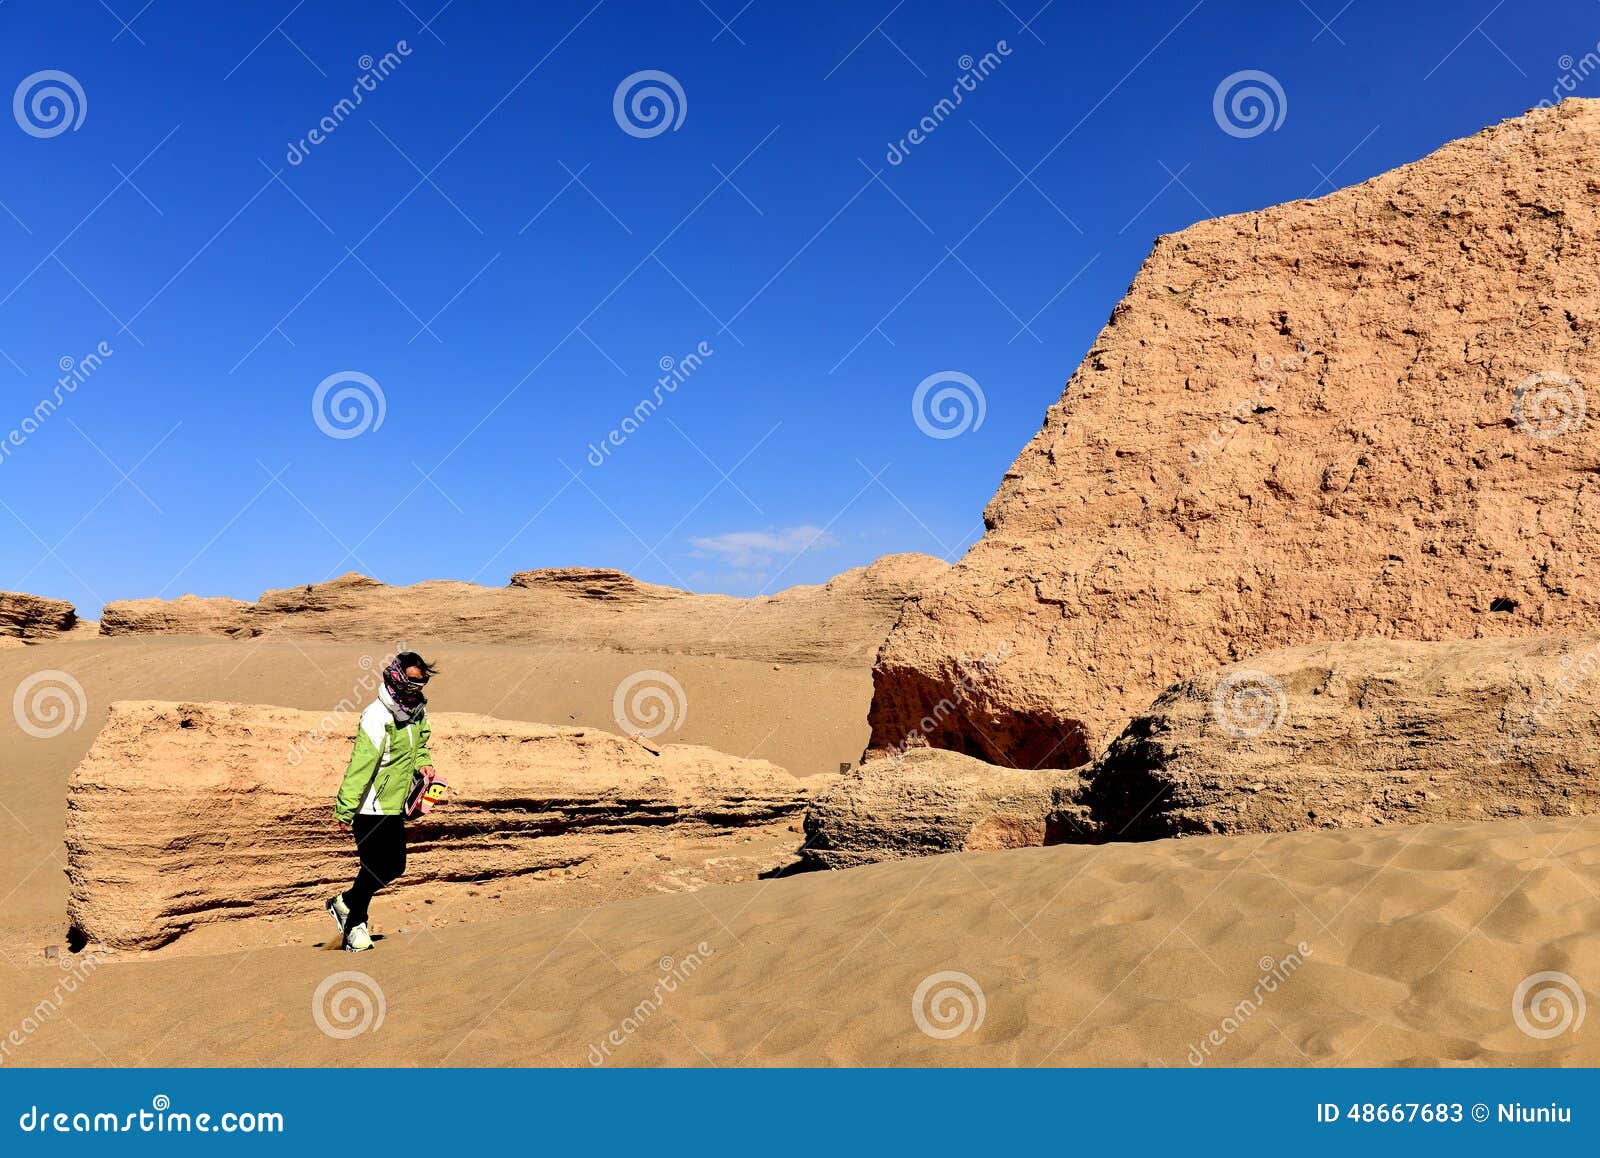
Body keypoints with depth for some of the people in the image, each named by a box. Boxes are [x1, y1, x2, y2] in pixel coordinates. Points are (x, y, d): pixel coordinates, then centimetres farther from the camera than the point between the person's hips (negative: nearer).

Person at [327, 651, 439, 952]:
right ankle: (355, 927, 19)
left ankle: (345, 903, 36)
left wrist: (424, 762, 4)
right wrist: (345, 810, -24)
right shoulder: (378, 717, -23)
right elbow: (360, 765, -24)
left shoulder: (417, 710, 4)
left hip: (394, 806, 8)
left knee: (394, 867, 14)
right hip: (371, 807, -8)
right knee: (376, 869, -1)